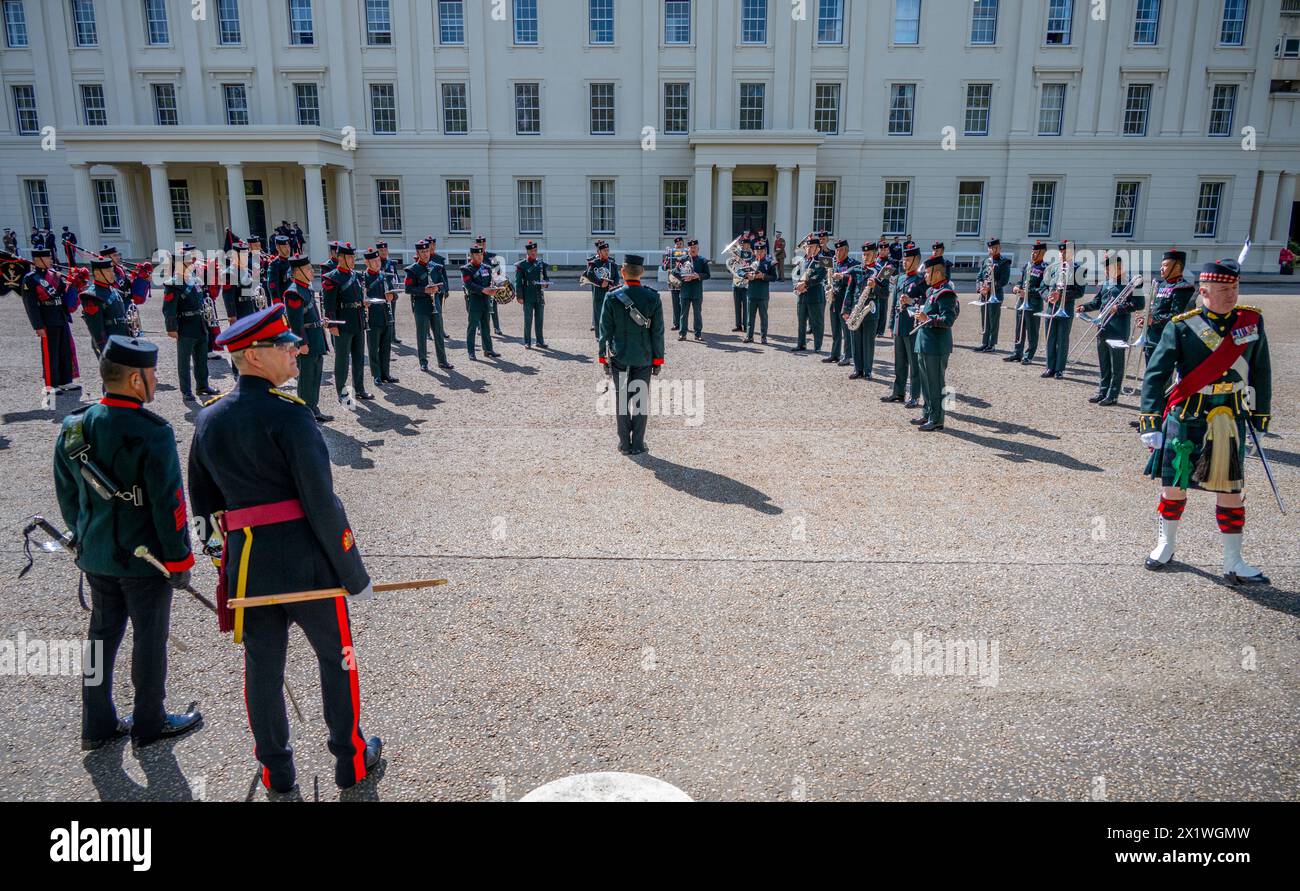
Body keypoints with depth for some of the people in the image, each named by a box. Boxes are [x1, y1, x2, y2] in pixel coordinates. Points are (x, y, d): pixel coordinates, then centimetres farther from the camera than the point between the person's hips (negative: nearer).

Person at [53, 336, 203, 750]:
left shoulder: (74, 426, -2)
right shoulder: (152, 433, -23)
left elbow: (66, 493, 8)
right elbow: (168, 504, -20)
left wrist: (83, 536, 21)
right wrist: (179, 560, -10)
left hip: (94, 555, 7)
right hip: (145, 559, -6)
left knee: (102, 633, 19)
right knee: (149, 639, 10)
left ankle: (97, 725, 32)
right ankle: (149, 723, 26)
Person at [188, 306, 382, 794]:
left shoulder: (209, 419, 5)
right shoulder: (289, 415, -17)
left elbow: (203, 502, 13)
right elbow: (322, 504, -19)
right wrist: (355, 575, -12)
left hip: (245, 565, 6)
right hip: (307, 562, -5)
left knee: (262, 668, 16)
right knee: (337, 658, 14)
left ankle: (277, 771, 32)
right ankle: (351, 758, 27)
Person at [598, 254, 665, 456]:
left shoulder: (612, 297, -8)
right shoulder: (653, 298, -6)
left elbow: (605, 331, -4)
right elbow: (658, 332, -3)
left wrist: (604, 357, 5)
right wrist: (658, 359, 5)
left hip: (619, 357, 0)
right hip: (644, 358, 0)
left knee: (622, 400, 10)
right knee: (641, 401, 9)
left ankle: (625, 444, 15)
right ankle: (638, 445, 12)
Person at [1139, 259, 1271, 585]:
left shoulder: (1252, 321, 0)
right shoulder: (1182, 326, -9)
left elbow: (1261, 372, 8)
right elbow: (1155, 375, -10)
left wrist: (1261, 417, 8)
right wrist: (1151, 423, -16)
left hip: (1231, 419, 2)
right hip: (1185, 417, -2)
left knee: (1231, 490, 6)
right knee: (1174, 483, 9)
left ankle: (1233, 563, 16)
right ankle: (1166, 544, 30)